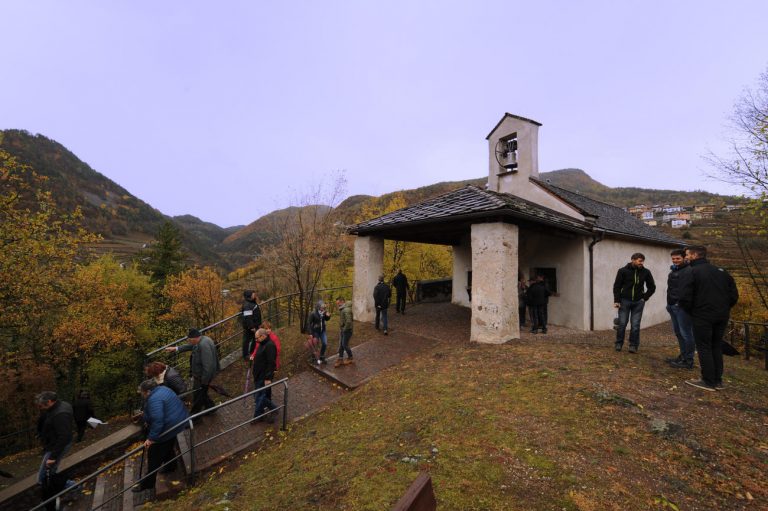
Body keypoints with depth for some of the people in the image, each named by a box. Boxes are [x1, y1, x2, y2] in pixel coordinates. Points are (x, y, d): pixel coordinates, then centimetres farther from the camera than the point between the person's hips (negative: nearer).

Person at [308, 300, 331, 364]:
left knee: (325, 344, 4)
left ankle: (322, 357, 26)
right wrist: (311, 333, -14)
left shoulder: (324, 312, -8)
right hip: (316, 331, -4)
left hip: (323, 331, 4)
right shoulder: (313, 313, -20)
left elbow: (326, 319, 9)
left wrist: (328, 316, -15)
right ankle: (316, 359, 25)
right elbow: (310, 323, -14)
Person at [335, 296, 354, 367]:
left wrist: (345, 329, -20)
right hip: (342, 330, 9)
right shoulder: (342, 309, 8)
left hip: (347, 331, -9)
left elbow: (348, 322, -32)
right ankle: (340, 359, 23)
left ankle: (350, 358, 21)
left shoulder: (347, 309, -25)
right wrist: (341, 329, 12)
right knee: (341, 345, 13)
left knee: (345, 345, 2)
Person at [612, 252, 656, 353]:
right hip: (625, 300, -1)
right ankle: (619, 343, 17)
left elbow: (652, 287, 12)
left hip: (638, 302, 2)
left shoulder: (646, 272, 0)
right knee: (622, 323, 3)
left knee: (635, 325, 2)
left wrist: (645, 298, 2)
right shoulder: (623, 271, -6)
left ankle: (633, 345, 13)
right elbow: (617, 286, -3)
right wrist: (616, 301, -7)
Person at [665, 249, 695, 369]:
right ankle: (683, 356, 25)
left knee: (686, 333, -2)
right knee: (678, 333, 15)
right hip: (673, 306, 9)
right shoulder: (673, 271, 18)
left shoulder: (689, 271, -10)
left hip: (682, 307, -9)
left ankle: (688, 360, 5)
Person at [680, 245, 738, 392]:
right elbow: (734, 295, 12)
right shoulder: (721, 271, 11)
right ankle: (718, 381, 22)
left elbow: (685, 298, -17)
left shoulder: (692, 272, -11)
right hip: (722, 317, 7)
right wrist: (723, 309, 17)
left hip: (702, 317, -7)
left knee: (704, 348, 2)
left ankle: (708, 382, 7)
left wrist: (691, 312, 0)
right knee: (716, 347, 16)